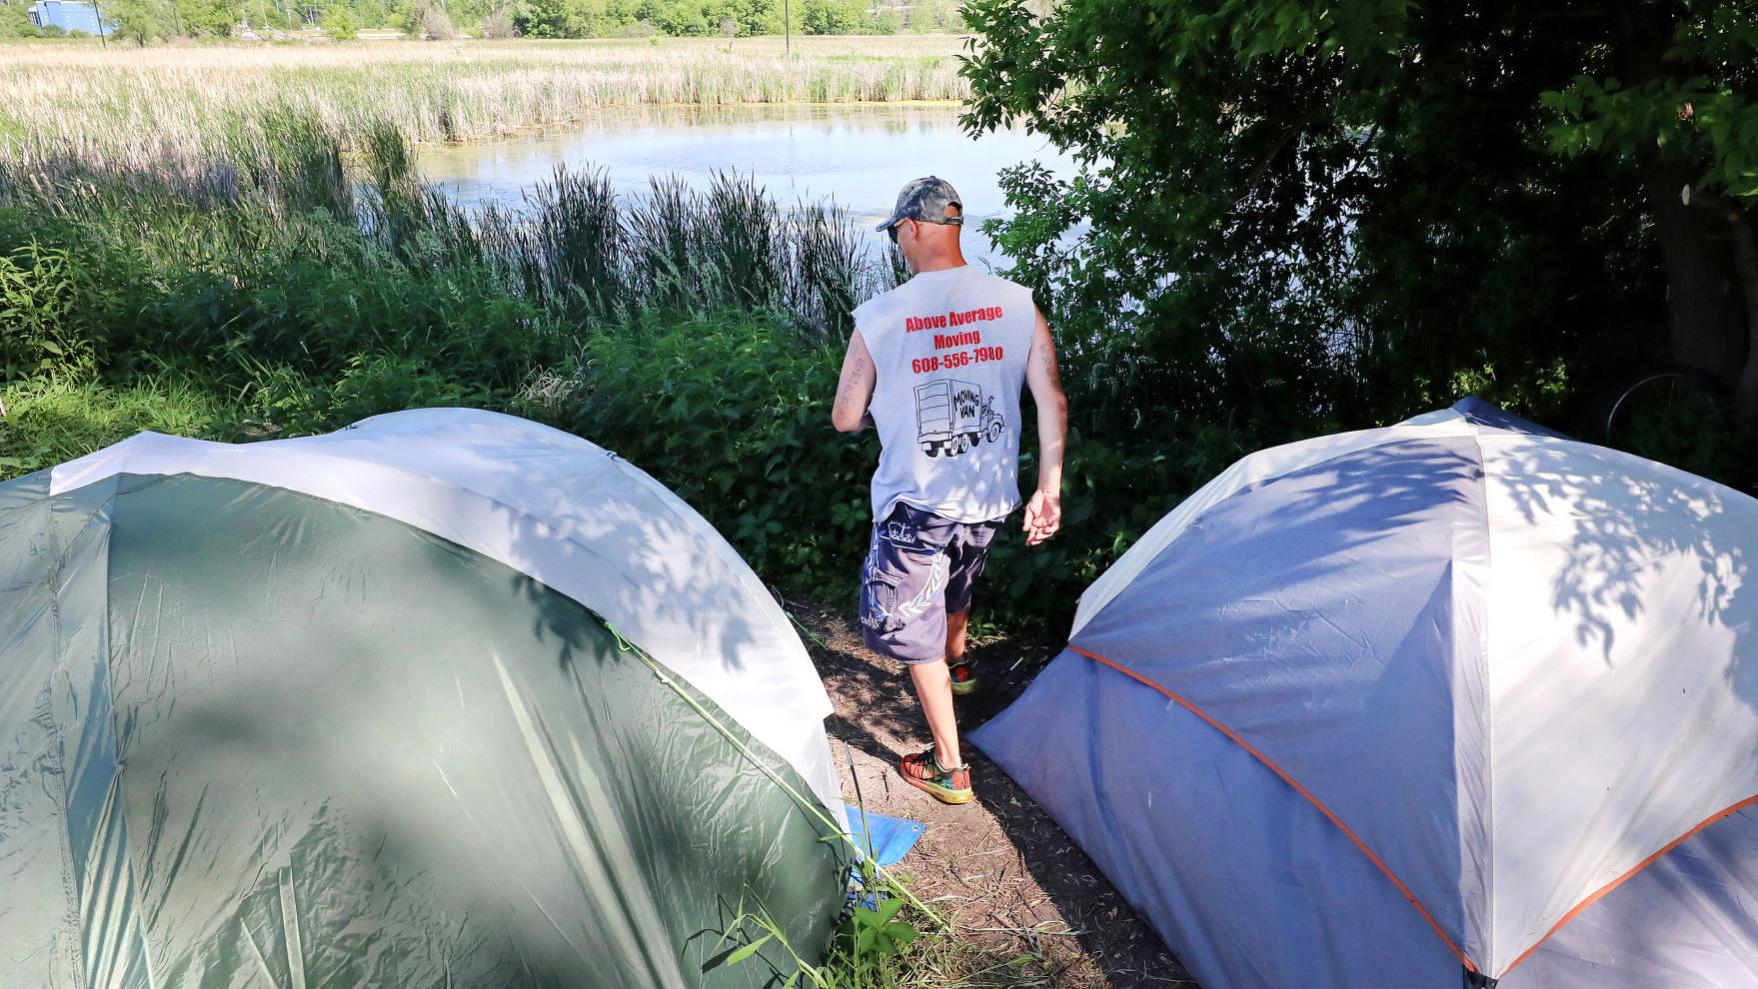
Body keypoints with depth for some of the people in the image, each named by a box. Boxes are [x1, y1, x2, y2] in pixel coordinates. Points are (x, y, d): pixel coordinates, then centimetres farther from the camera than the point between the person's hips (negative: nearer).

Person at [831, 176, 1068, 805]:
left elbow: (845, 420, -6)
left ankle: (948, 769, 19)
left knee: (915, 632, 13)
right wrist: (1048, 490, -1)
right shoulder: (1016, 304, -6)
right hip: (989, 498, 5)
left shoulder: (879, 317, -15)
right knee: (957, 585, 34)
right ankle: (956, 666, 62)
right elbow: (1052, 401, -7)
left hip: (915, 502, -5)